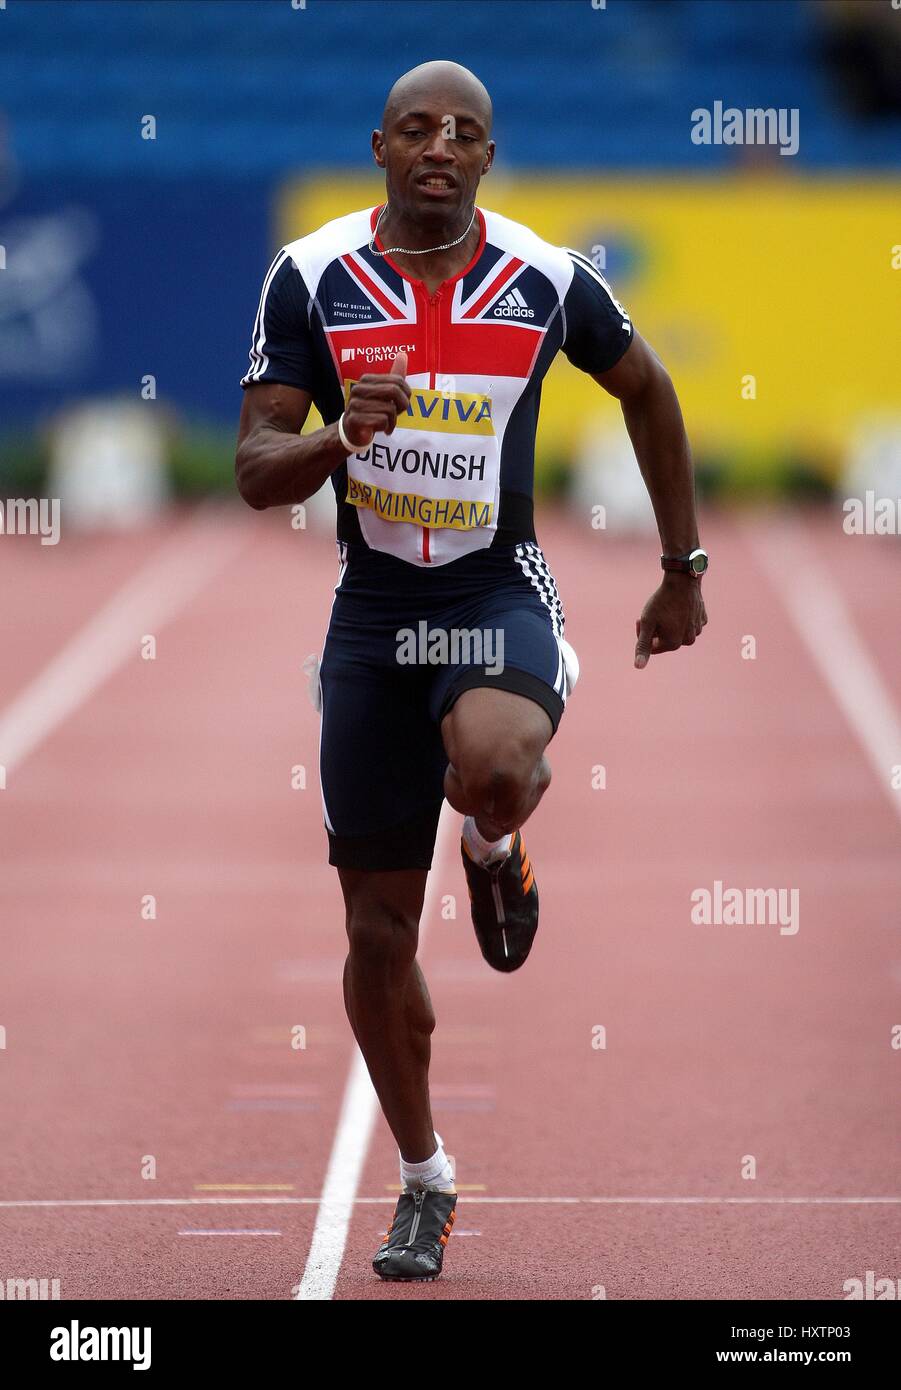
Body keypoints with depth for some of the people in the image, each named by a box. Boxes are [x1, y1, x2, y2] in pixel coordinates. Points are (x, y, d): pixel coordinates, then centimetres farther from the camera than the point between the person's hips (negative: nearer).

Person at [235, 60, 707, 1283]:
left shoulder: (548, 282, -4)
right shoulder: (313, 279, -5)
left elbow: (646, 391, 14)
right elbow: (256, 473, -6)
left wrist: (684, 566, 16)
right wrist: (340, 442, -28)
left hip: (501, 598, -1)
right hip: (372, 617, 2)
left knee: (489, 766, -38)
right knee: (379, 931, 4)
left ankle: (498, 846, 1)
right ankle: (426, 1184, 23)